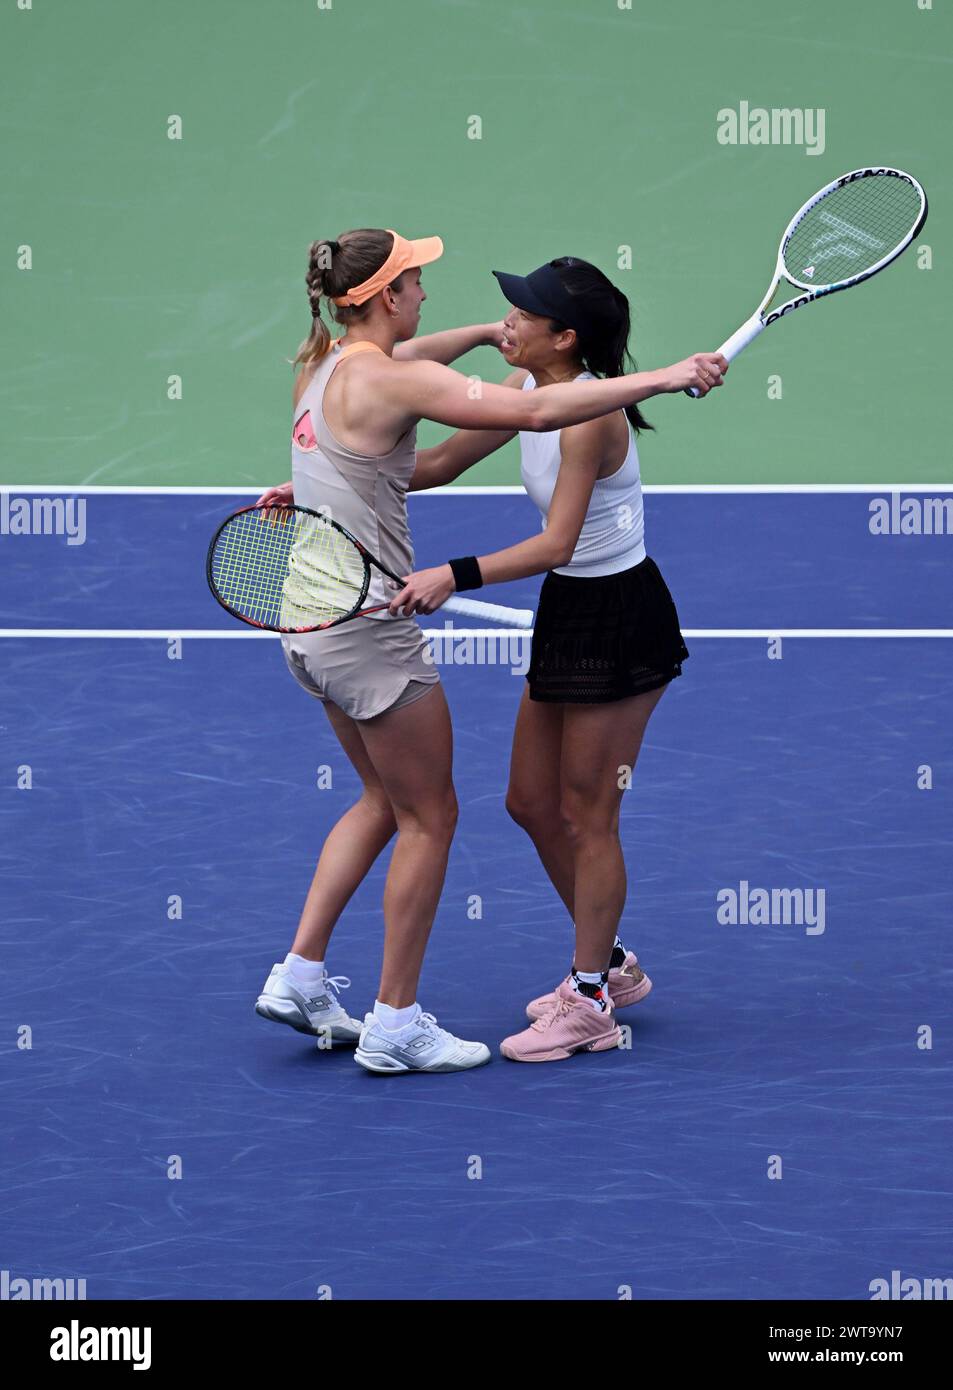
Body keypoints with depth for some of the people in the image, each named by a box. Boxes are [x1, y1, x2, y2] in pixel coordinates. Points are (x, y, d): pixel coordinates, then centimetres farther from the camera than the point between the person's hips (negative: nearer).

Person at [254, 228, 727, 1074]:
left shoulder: (323, 365, 6)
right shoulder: (389, 382, -19)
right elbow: (536, 411, -28)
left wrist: (484, 333, 35)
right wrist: (661, 378, -24)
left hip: (315, 624, 9)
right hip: (371, 626, -9)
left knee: (385, 799, 23)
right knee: (429, 816, 4)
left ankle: (300, 976, 21)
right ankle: (396, 1025, 10)